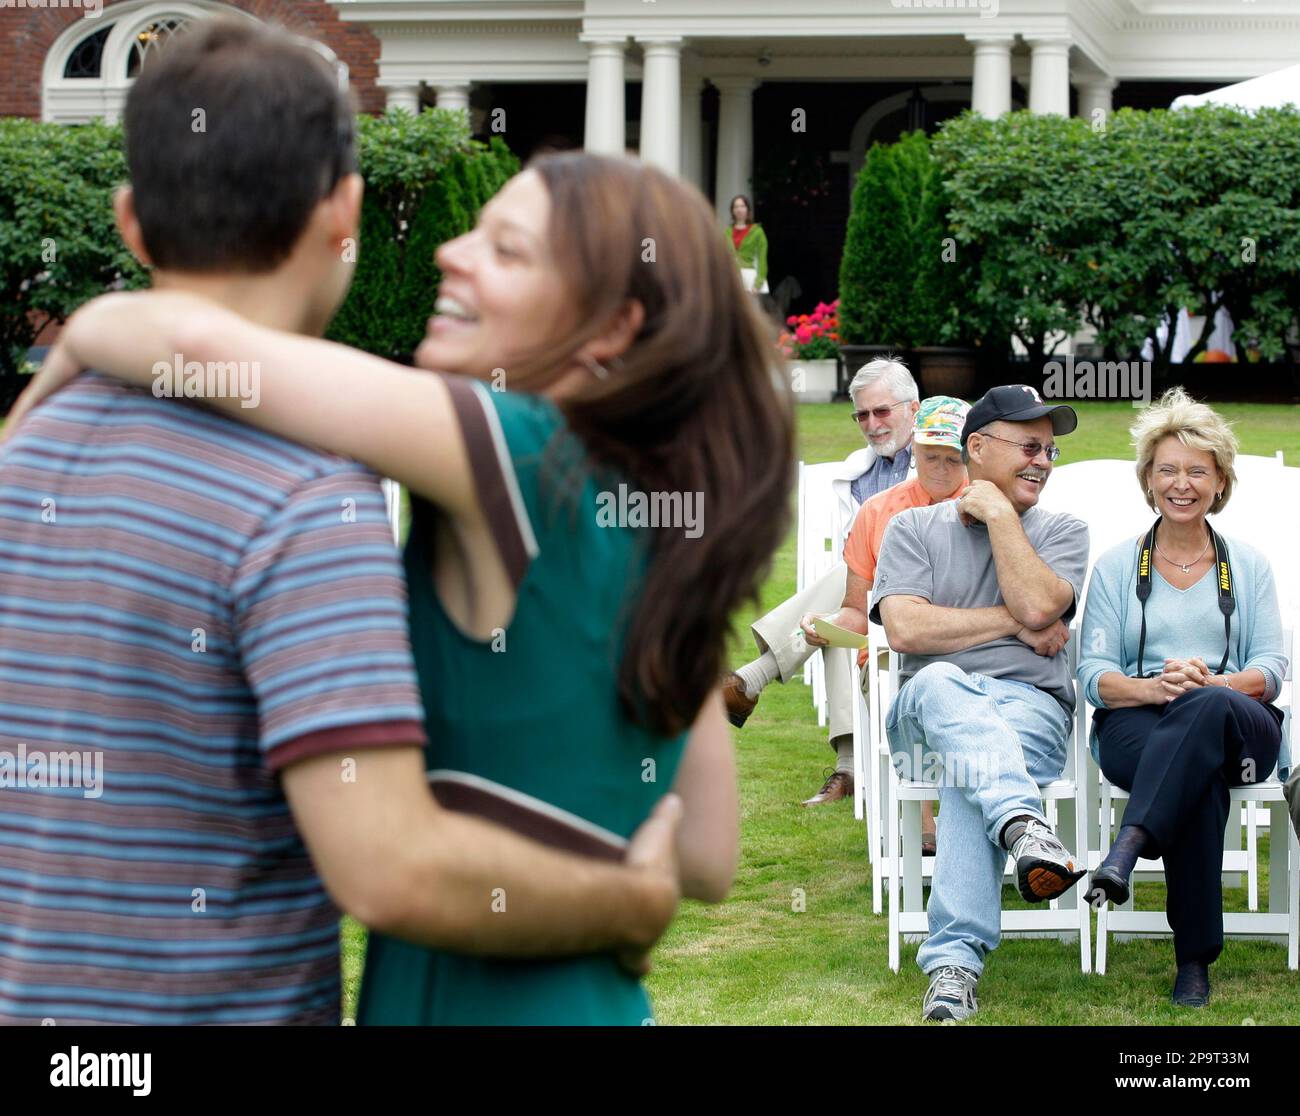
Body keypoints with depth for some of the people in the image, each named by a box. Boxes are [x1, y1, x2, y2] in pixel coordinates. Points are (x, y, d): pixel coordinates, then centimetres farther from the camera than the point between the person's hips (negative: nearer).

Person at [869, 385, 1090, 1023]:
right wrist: (1016, 623, -2)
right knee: (940, 682, -37)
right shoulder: (914, 528, 15)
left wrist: (999, 513, 1)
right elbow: (904, 629, -3)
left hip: (1030, 705, -1)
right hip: (925, 712, 1)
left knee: (973, 763, -36)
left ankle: (954, 960, -45)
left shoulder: (1062, 532, 16)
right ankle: (1023, 823, -59)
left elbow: (1037, 605, -7)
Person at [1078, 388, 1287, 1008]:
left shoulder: (1248, 566, 19)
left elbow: (1271, 667, 8)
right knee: (1201, 777, -41)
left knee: (1208, 708, -42)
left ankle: (1127, 849, -55)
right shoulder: (1116, 567, 17)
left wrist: (1209, 683, -16)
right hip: (1136, 726, 0)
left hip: (1239, 721, 1)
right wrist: (1152, 688, -17)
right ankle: (1195, 955, -45)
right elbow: (1093, 673, 7)